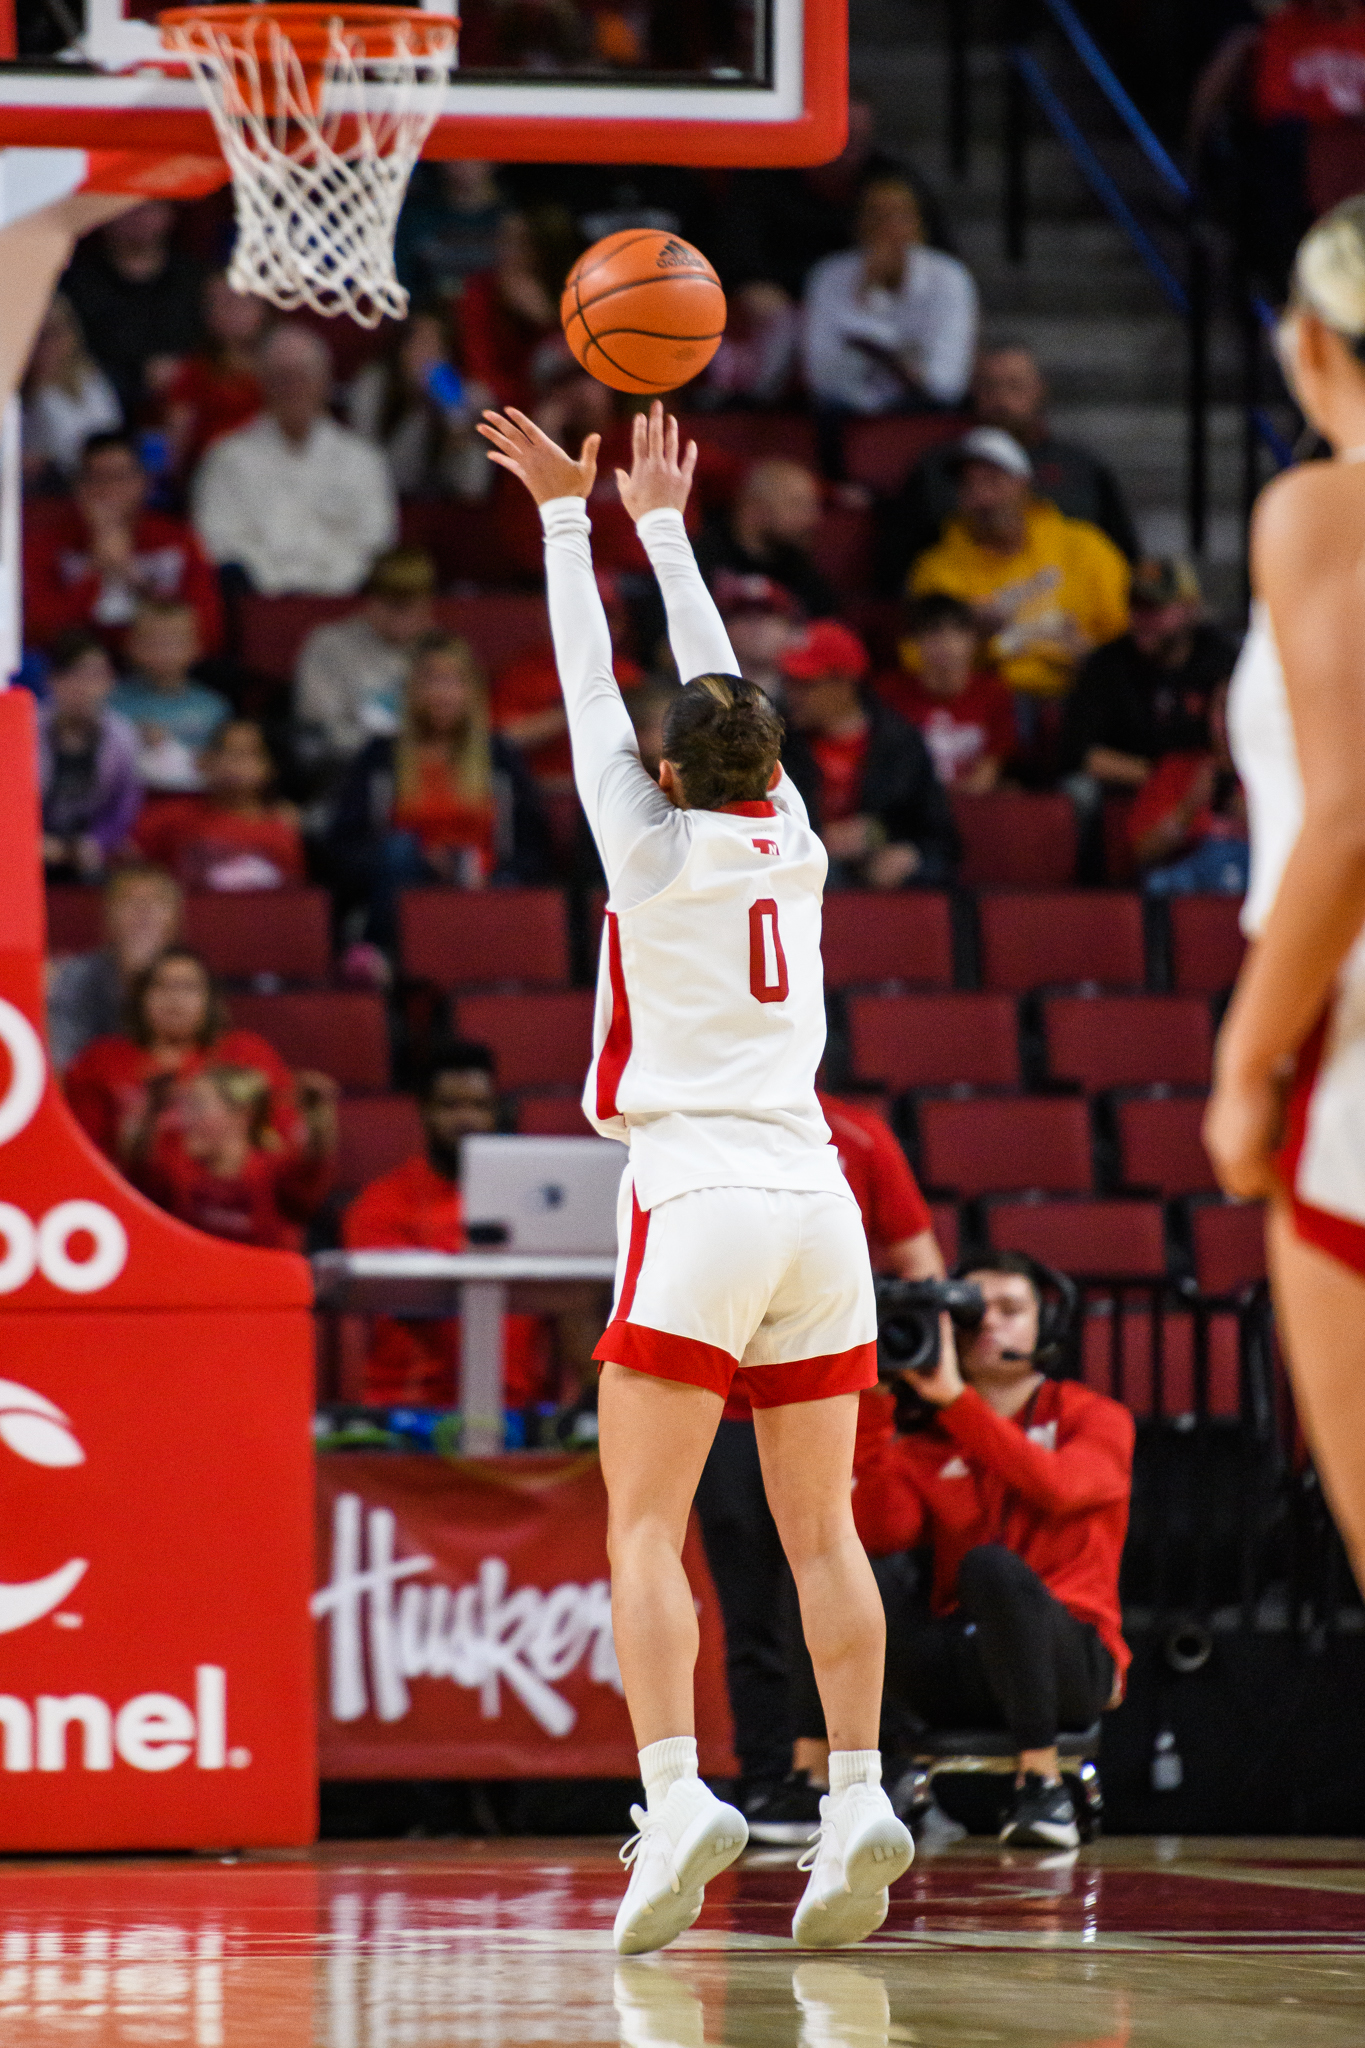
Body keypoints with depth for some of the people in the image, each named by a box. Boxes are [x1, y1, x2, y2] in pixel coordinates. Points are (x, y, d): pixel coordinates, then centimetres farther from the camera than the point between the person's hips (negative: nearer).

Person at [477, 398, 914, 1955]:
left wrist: (570, 518, 18)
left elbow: (591, 695, 8)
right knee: (820, 1531, 7)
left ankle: (675, 1796, -22)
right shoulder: (792, 844, 10)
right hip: (814, 1200, 5)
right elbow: (723, 693, 23)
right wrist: (662, 524, 34)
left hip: (699, 1199, -5)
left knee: (643, 1529, -7)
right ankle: (858, 1800, -2)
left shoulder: (657, 848, -2)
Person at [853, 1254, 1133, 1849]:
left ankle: (1041, 1784, -28)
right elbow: (882, 1530, -7)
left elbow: (1057, 1487, -17)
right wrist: (874, 1406, -10)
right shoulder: (927, 1444, 14)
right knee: (865, 1566, -20)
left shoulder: (1095, 1419, 8)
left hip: (1070, 1660, -3)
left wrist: (955, 1398, -19)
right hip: (954, 1674, 3)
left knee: (991, 1566, -34)